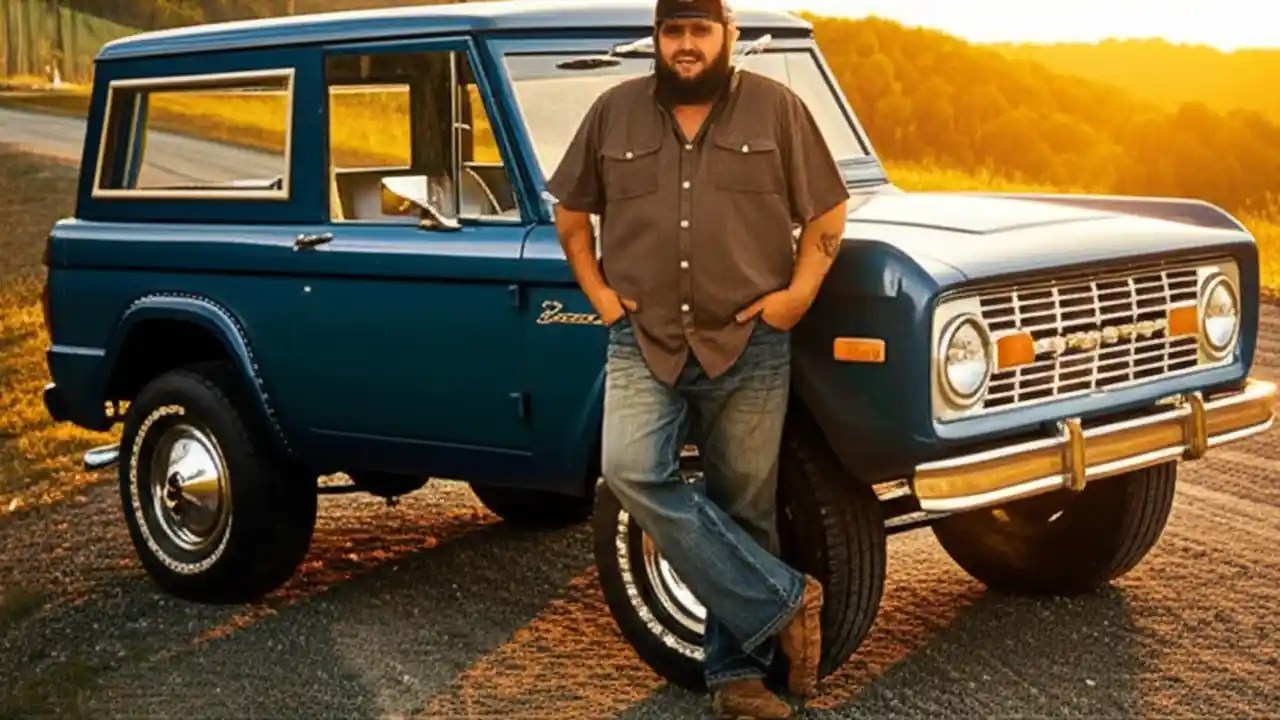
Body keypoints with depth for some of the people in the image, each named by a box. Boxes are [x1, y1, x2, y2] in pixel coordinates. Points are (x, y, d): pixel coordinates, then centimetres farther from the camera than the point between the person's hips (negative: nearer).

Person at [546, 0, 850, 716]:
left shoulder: (777, 108, 2)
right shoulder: (614, 112, 6)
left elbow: (829, 211, 6)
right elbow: (571, 212, 16)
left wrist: (800, 293, -4)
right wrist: (598, 293, 6)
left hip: (750, 348, -1)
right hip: (643, 344, 1)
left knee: (744, 508, 4)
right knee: (633, 472, -22)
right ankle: (785, 601, -14)